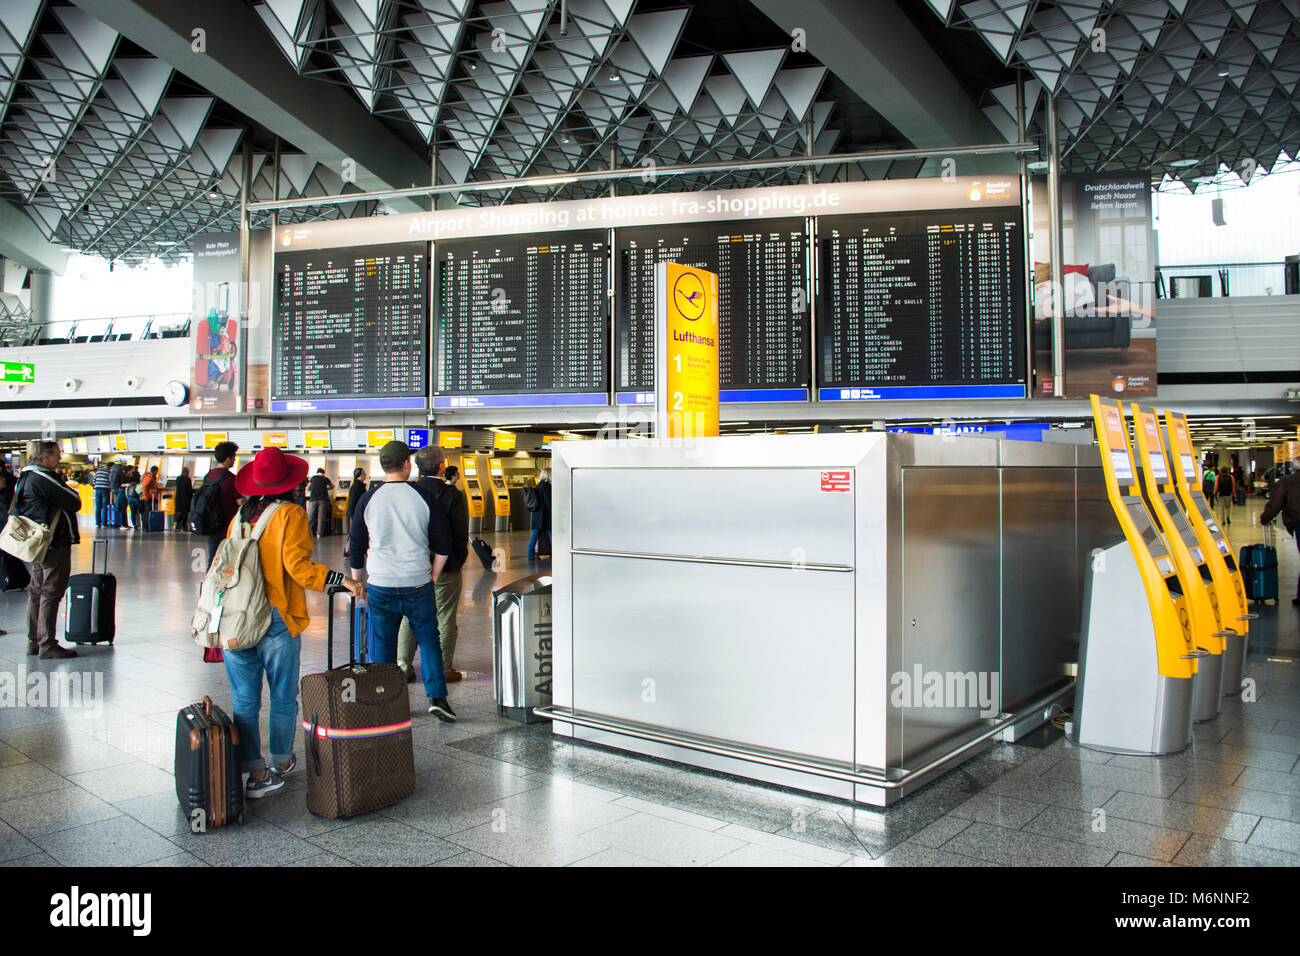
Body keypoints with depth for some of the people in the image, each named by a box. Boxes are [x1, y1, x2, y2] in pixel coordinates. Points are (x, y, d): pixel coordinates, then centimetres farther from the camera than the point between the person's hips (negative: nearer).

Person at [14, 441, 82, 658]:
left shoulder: (26, 477, 12)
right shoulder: (43, 478, -19)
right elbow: (75, 503, -18)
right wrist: (71, 493, 3)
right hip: (55, 543, -10)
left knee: (37, 591, 16)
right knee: (51, 593, -5)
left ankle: (34, 642, 25)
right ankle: (47, 646, -1)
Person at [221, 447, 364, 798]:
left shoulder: (240, 515, 8)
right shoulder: (290, 514, -8)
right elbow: (298, 566, -18)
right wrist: (343, 580, -16)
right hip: (276, 622, -4)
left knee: (244, 700, 9)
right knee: (283, 698, 13)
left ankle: (256, 772, 12)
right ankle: (281, 763, 26)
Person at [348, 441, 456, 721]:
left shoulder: (368, 499, -1)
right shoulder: (424, 496, -5)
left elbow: (356, 546, 7)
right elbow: (443, 542, -1)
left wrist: (357, 582, 18)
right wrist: (433, 575, 11)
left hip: (380, 585, 1)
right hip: (418, 583, -1)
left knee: (382, 645, 12)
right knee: (428, 639, 10)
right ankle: (437, 696, -1)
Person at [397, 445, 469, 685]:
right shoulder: (453, 494, -12)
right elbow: (461, 533, -10)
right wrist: (459, 560, 4)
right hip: (445, 566, -4)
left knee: (410, 618, 13)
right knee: (445, 620, 6)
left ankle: (403, 668, 17)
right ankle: (444, 670, 12)